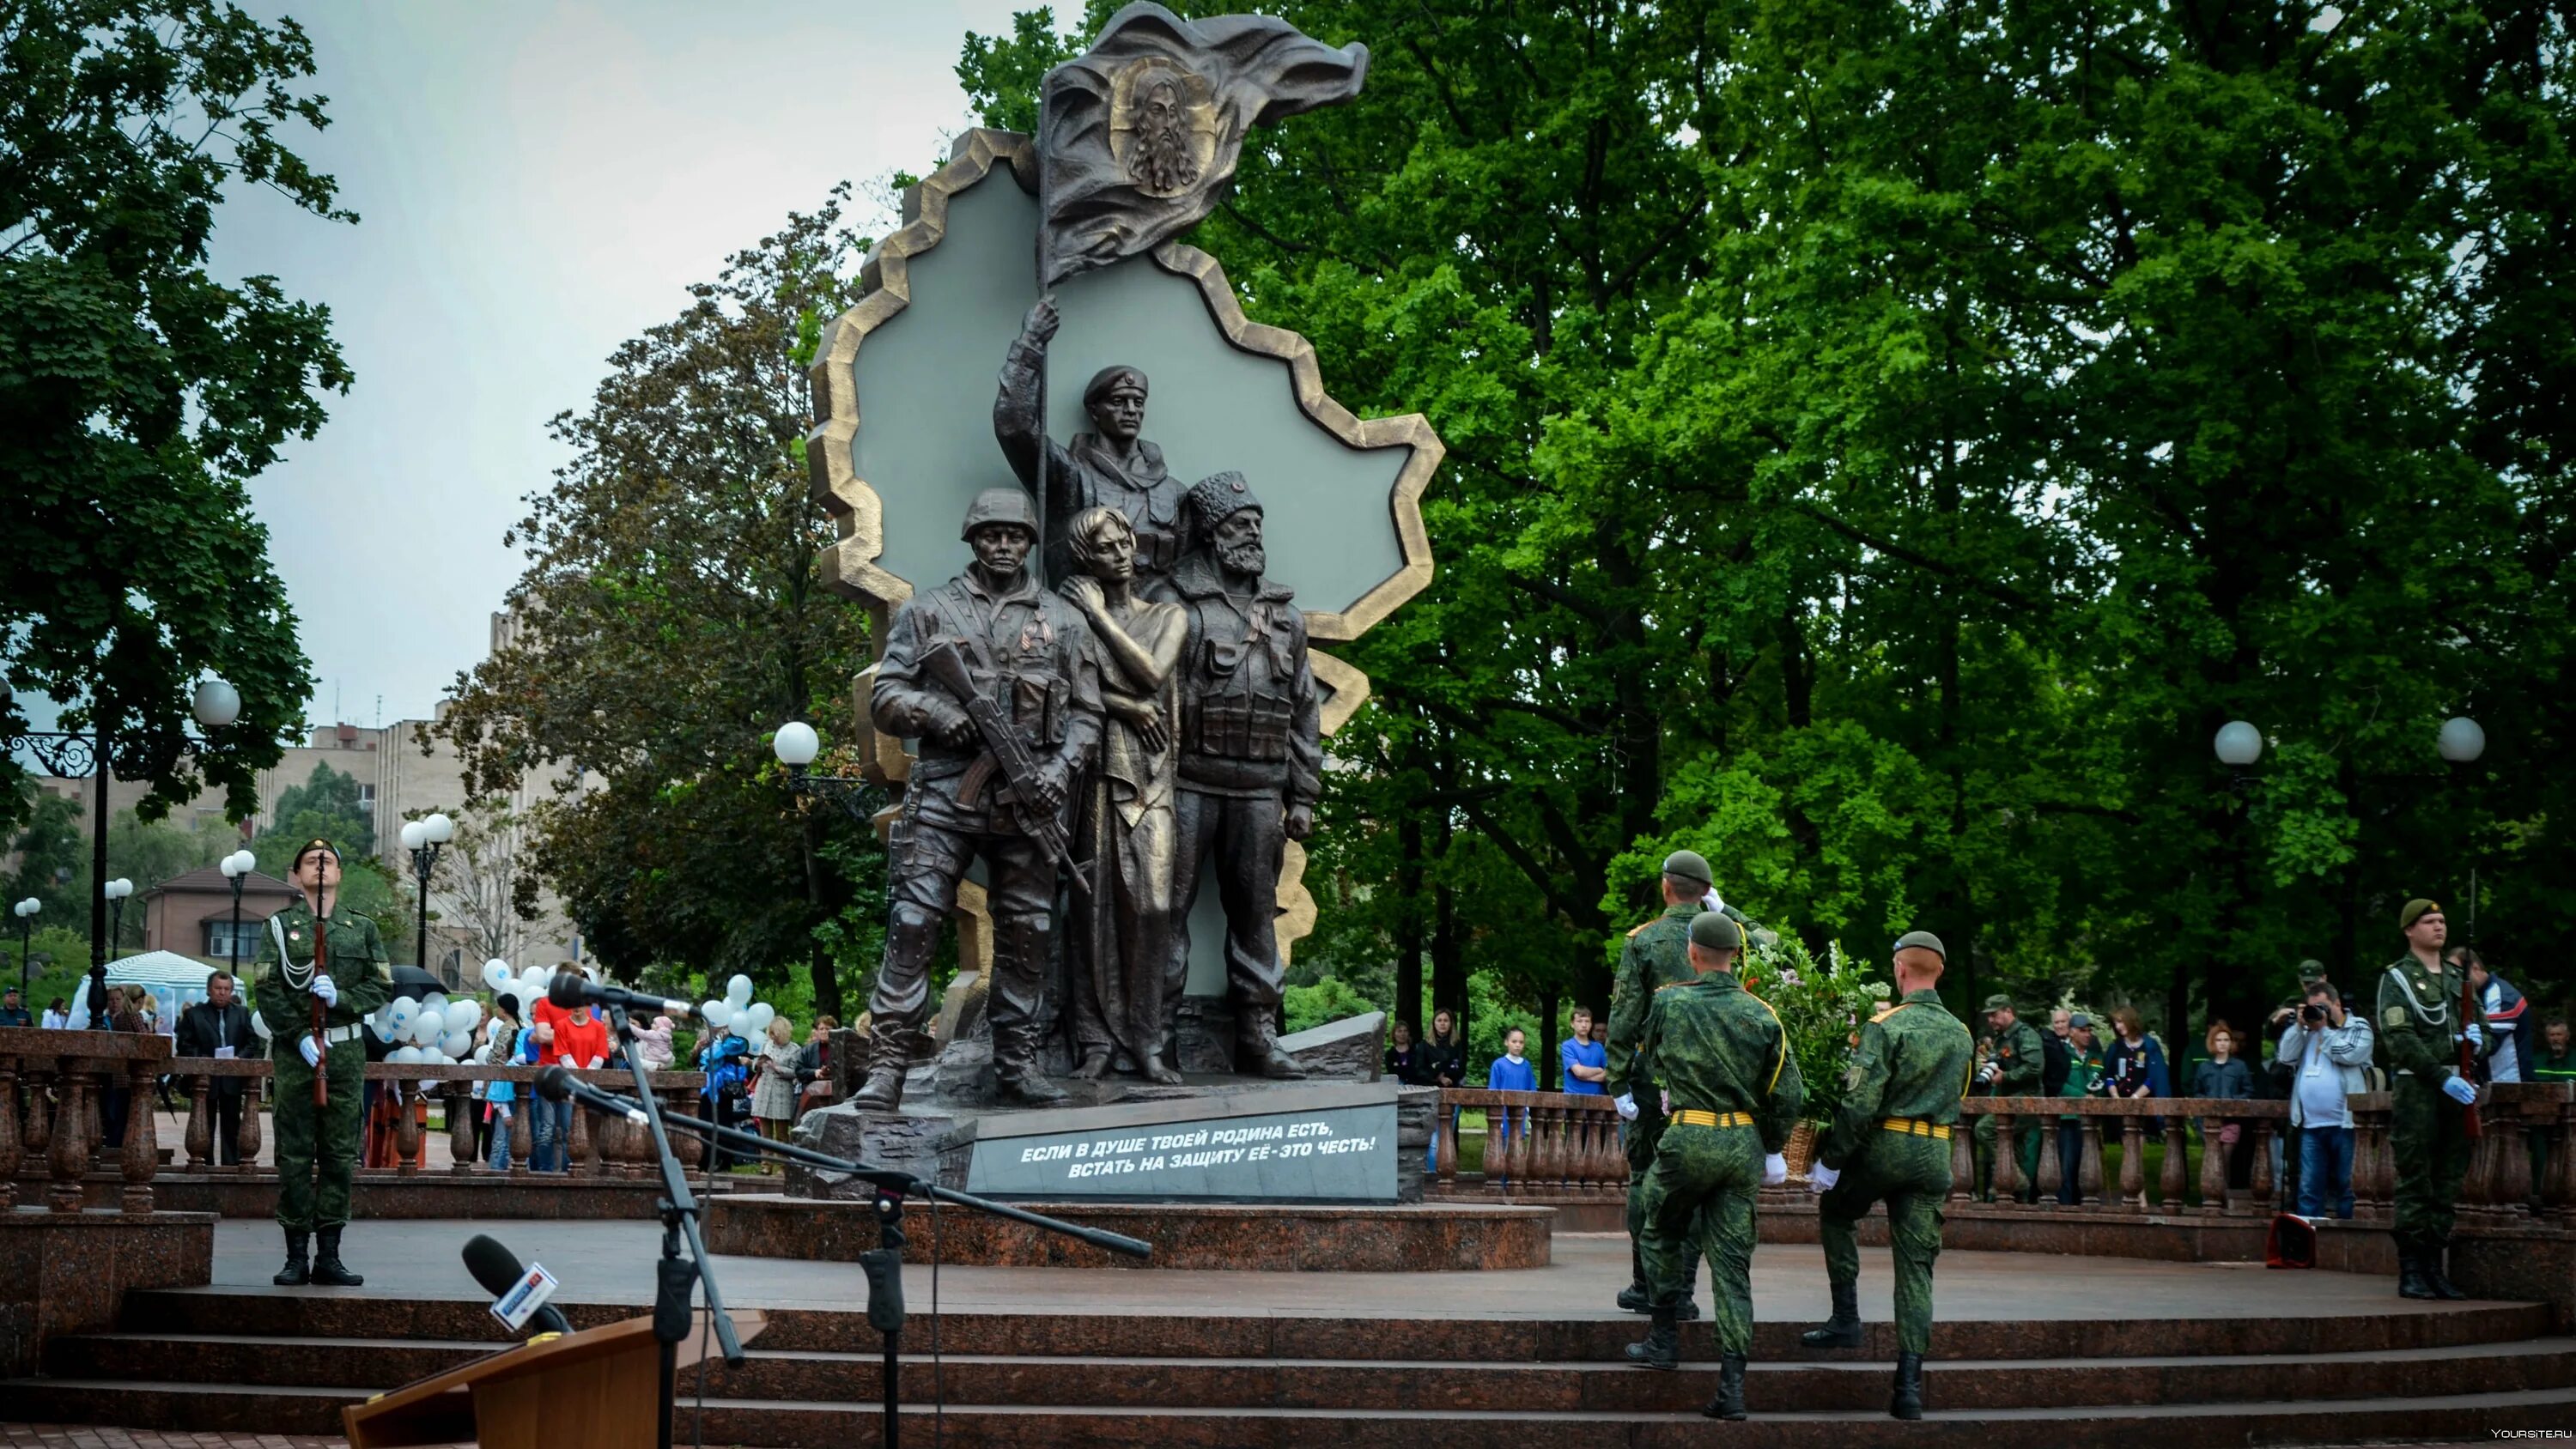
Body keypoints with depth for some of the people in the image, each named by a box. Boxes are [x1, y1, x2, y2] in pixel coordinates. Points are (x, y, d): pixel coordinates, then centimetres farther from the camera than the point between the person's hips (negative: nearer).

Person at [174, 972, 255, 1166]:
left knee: (231, 1127, 5)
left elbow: (252, 1041, 6)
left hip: (232, 1079, 2)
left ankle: (231, 1165, 8)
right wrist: (203, 1059, -16)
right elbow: (184, 1045, -2)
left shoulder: (242, 1013, 11)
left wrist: (240, 1058, -11)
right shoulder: (193, 1014, 4)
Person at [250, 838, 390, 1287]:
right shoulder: (280, 926, 4)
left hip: (346, 1052, 2)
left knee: (340, 1156, 2)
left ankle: (329, 1254, 7)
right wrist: (300, 1036, -13)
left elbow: (382, 988, 7)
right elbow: (267, 990, -3)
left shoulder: (362, 927, 11)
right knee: (295, 1156, -1)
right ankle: (296, 1255, 4)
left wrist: (340, 998, -11)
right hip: (294, 1051, -2)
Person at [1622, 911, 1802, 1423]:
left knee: (1663, 1234, 23)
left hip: (1688, 1139, -2)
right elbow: (1788, 1095, 3)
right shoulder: (1762, 1015, 2)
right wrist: (1772, 1150, 17)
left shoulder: (1669, 1002, -2)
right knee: (1731, 1258, 4)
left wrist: (1640, 1091, 38)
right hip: (1744, 1145, 2)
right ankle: (1732, 1384, -1)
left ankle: (1665, 1339, 25)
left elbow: (1645, 1065, 17)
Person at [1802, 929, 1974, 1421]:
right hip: (1935, 1155, 5)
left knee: (1835, 1211, 24)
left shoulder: (1886, 1026, -13)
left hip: (1884, 1145, -5)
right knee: (1917, 1264, 5)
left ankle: (1846, 1318, 17)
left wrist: (1830, 1160, -11)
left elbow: (1860, 1103, -17)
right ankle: (1910, 1383, -2)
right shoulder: (1961, 1034, 9)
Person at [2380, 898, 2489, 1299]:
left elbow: (2484, 1031, 24)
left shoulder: (2456, 980, 20)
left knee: (2447, 1185, 7)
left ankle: (2434, 1267, 12)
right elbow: (2400, 1039, -11)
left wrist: (2477, 1041, -1)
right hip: (2417, 1089, -6)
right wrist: (2443, 1078, -19)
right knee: (2415, 1184, -6)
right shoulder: (2397, 978, 0)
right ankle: (2410, 1272, -5)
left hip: (2457, 1090, 6)